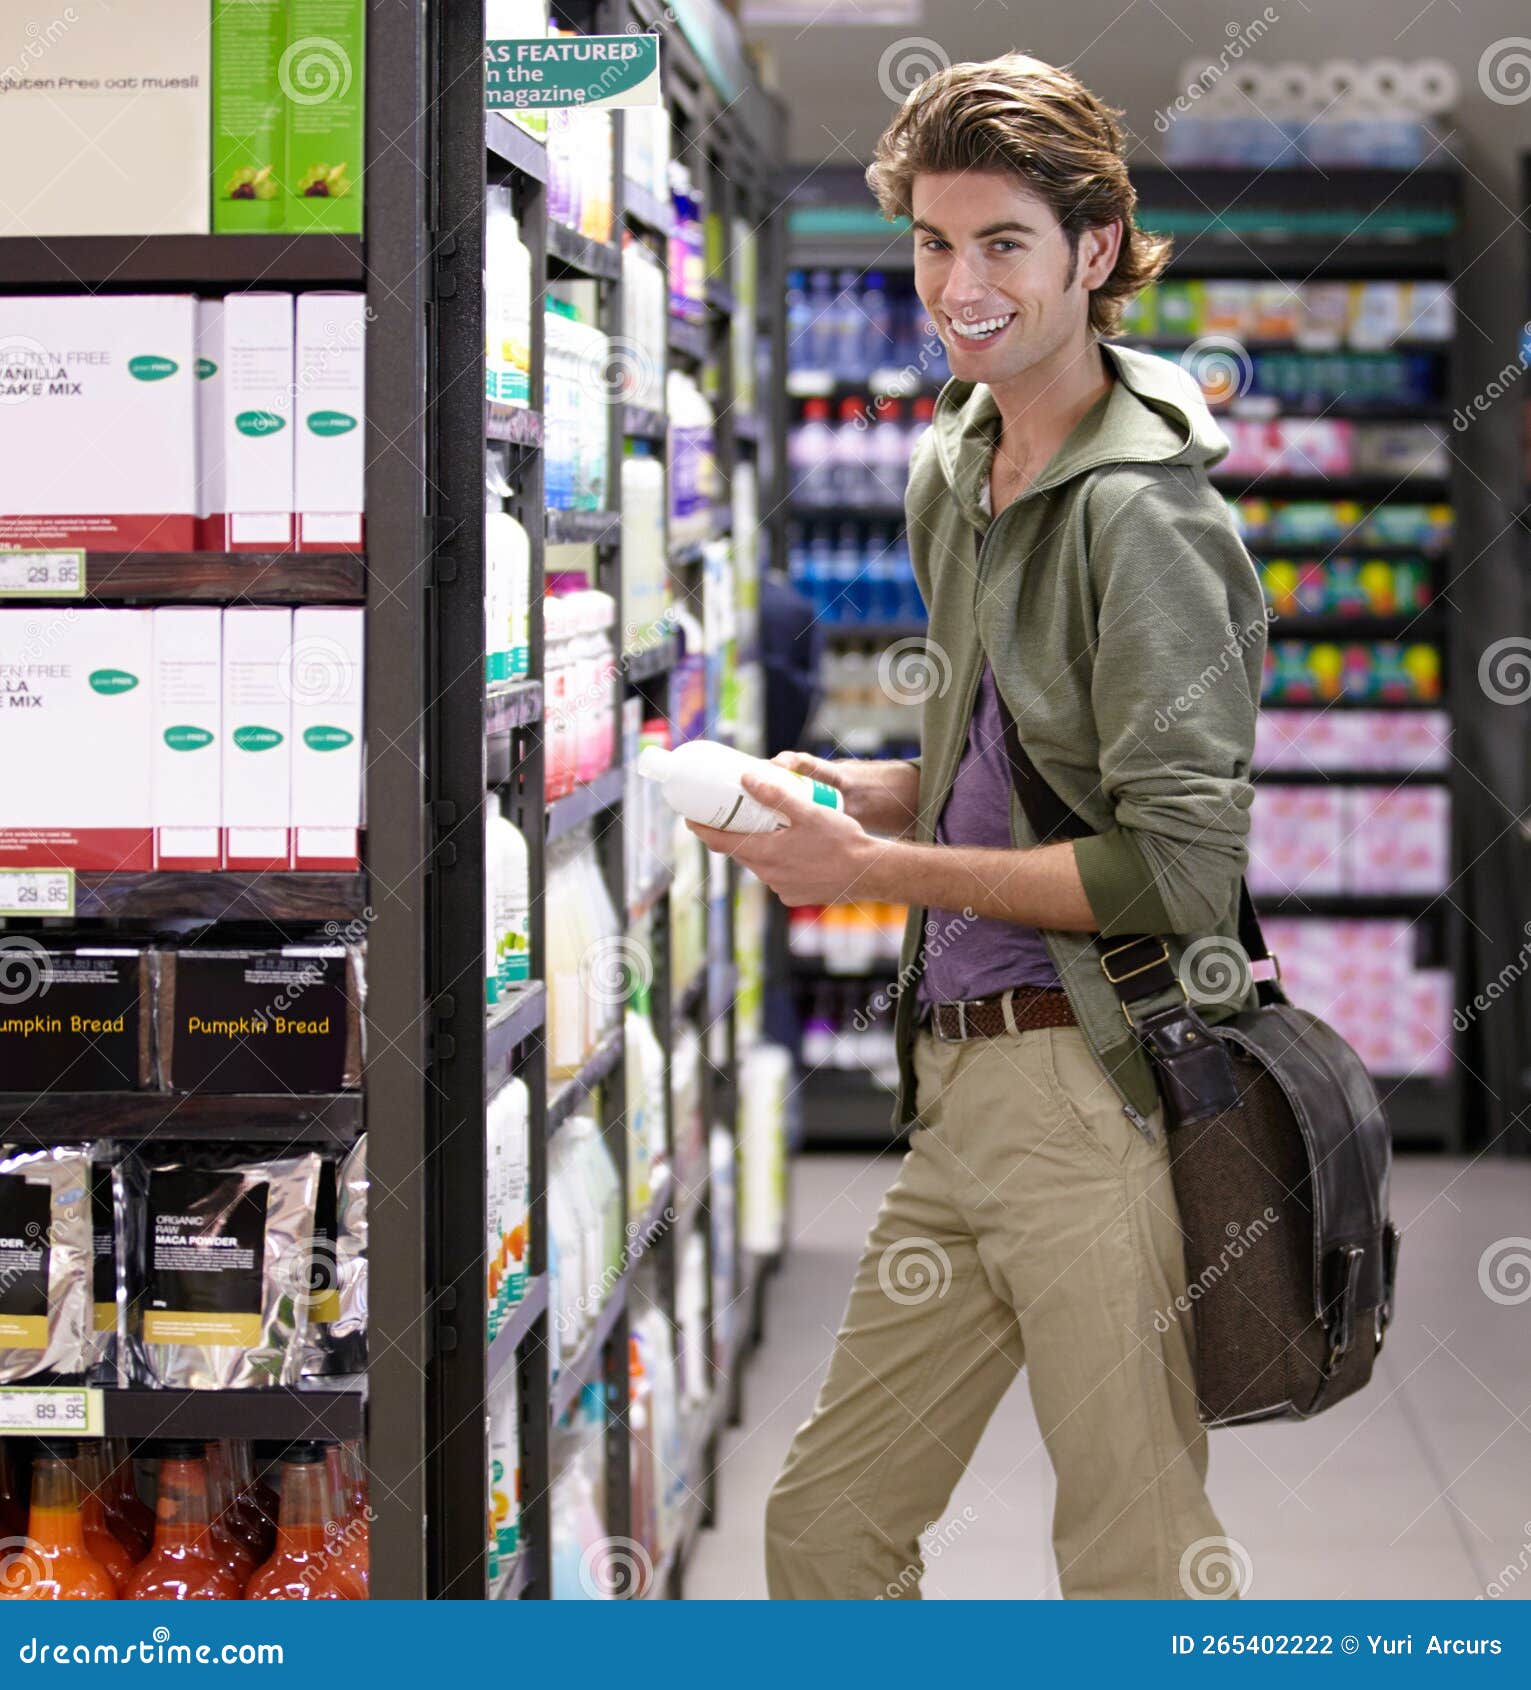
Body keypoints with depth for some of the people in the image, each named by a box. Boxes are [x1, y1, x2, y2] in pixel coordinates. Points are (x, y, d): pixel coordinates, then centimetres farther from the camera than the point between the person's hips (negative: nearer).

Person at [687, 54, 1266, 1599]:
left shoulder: (1142, 512, -13)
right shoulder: (952, 472, 15)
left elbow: (1182, 867, -18)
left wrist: (882, 869, -13)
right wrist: (868, 795, 8)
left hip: (1095, 1084, -9)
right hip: (958, 1079, 9)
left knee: (1133, 1562, -1)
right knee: (824, 1521, 14)